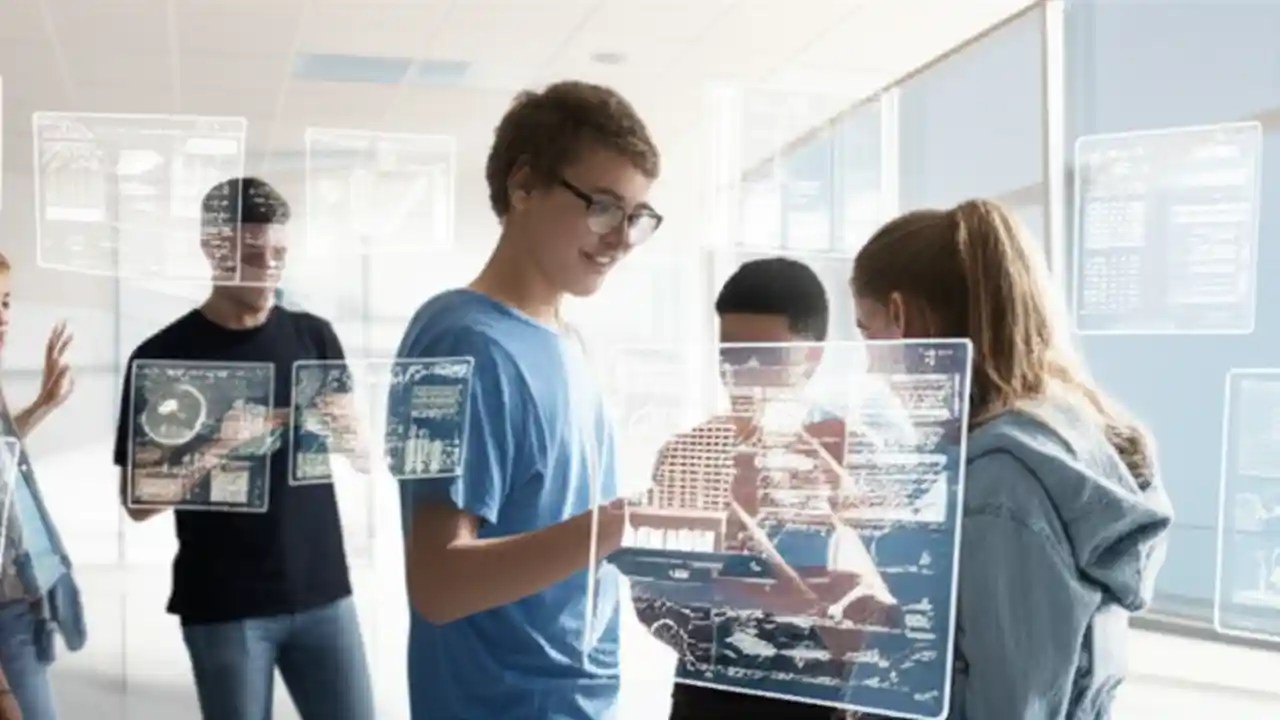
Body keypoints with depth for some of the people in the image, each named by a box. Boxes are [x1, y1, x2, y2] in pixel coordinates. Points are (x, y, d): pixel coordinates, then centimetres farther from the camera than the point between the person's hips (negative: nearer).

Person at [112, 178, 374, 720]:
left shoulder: (314, 337, 4)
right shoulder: (164, 356, -4)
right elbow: (137, 502, -3)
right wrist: (201, 458, -22)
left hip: (321, 590, 3)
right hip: (222, 606, -2)